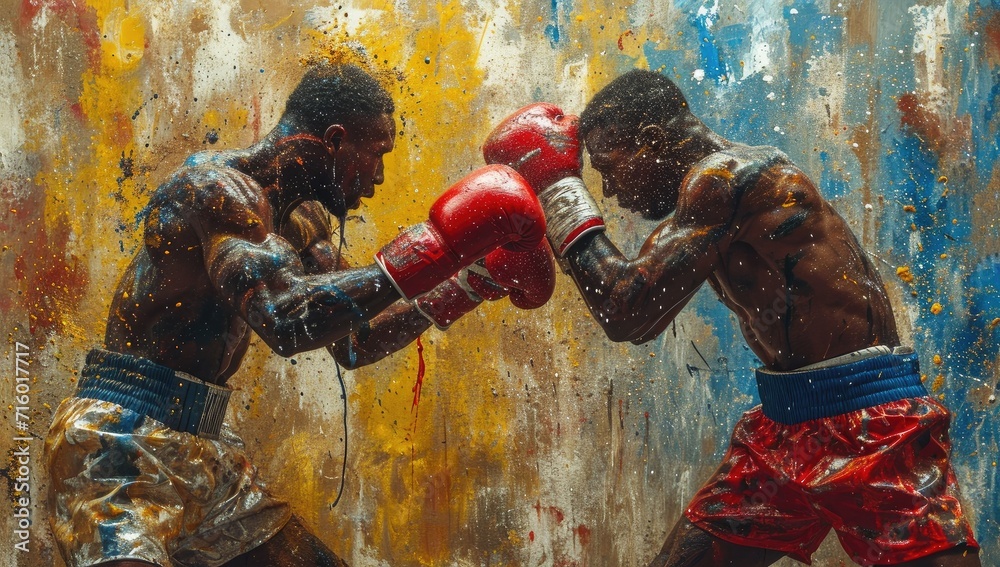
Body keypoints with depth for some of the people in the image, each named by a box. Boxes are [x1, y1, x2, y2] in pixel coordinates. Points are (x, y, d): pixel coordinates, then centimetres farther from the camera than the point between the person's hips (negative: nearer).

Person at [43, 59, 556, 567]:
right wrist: (430, 250, -31)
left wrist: (471, 284, 12)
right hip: (123, 440, -9)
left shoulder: (299, 222, 12)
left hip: (202, 447, 9)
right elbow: (283, 319, -32)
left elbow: (354, 341, 18)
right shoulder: (217, 186, -16)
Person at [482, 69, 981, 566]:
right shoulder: (718, 186, 13)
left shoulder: (725, 174, -16)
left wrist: (557, 183, -11)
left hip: (868, 432, -9)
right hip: (781, 431, 9)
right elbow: (640, 321, 22)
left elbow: (624, 312, -21)